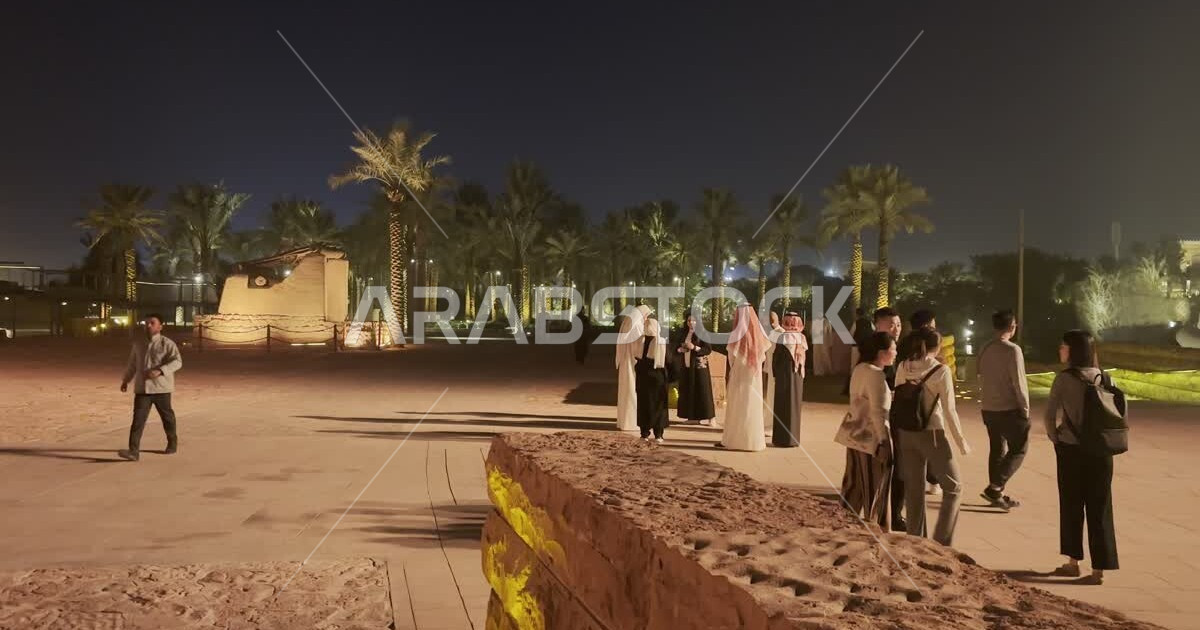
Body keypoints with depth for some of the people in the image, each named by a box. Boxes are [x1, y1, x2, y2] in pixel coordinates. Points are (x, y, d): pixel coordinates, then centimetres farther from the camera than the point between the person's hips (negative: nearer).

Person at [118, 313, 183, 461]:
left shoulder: (167, 343, -8)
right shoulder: (138, 342, 9)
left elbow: (177, 362, -19)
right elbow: (132, 363, 21)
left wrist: (160, 371, -31)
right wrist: (125, 380, 22)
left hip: (161, 388, -3)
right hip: (142, 388, 3)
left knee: (167, 416, 12)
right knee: (138, 419, -7)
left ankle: (172, 442, 34)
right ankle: (134, 451, -12)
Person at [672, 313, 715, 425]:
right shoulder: (683, 334, 11)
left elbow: (708, 349, -10)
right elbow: (676, 348, 15)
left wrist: (694, 347, -19)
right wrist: (680, 349, -7)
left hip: (699, 366, -5)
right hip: (686, 366, 5)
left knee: (702, 391, -8)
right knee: (687, 391, 4)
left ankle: (707, 417, -8)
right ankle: (691, 416, 9)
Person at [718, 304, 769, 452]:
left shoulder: (737, 334, -14)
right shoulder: (759, 333, 1)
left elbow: (732, 357, -6)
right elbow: (763, 357, 6)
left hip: (739, 375, -4)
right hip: (755, 376, 4)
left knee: (737, 407, 3)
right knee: (753, 406, 11)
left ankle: (731, 440, 8)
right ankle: (754, 439, 13)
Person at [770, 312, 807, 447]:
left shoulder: (783, 337, -13)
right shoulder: (802, 338, 0)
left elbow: (775, 357, -11)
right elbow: (804, 356, 2)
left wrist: (774, 374, 0)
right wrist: (800, 371, 10)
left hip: (784, 375, -4)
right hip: (798, 376, 4)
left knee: (783, 406, 4)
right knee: (795, 405, 11)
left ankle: (782, 438, 5)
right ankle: (794, 438, 14)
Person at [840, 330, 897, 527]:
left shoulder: (859, 369, 8)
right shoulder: (875, 374, -20)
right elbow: (878, 412, -22)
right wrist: (884, 441, -19)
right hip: (873, 437, -8)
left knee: (854, 486, 16)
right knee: (875, 489, 6)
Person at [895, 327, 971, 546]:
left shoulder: (903, 368, 0)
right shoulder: (940, 371, -12)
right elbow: (949, 410, -11)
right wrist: (961, 442, -1)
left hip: (905, 434, 5)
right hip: (931, 434, -5)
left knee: (913, 490, 15)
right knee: (954, 487, 10)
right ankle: (941, 541, 4)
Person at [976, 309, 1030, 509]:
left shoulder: (985, 349, 5)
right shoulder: (1012, 350, -15)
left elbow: (979, 375, 7)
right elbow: (1019, 382, -16)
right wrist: (1025, 408, -7)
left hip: (988, 408, 7)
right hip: (1009, 409, -7)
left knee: (996, 450, 16)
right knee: (1018, 450, 6)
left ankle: (997, 494, 21)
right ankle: (995, 488, -6)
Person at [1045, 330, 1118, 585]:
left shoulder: (1065, 378, -11)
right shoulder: (1104, 378, 1)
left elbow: (1050, 414, -14)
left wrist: (1055, 438, 2)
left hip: (1071, 449, -3)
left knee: (1071, 506, 12)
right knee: (1099, 509, 8)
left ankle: (1073, 562, 22)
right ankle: (1099, 568, 11)